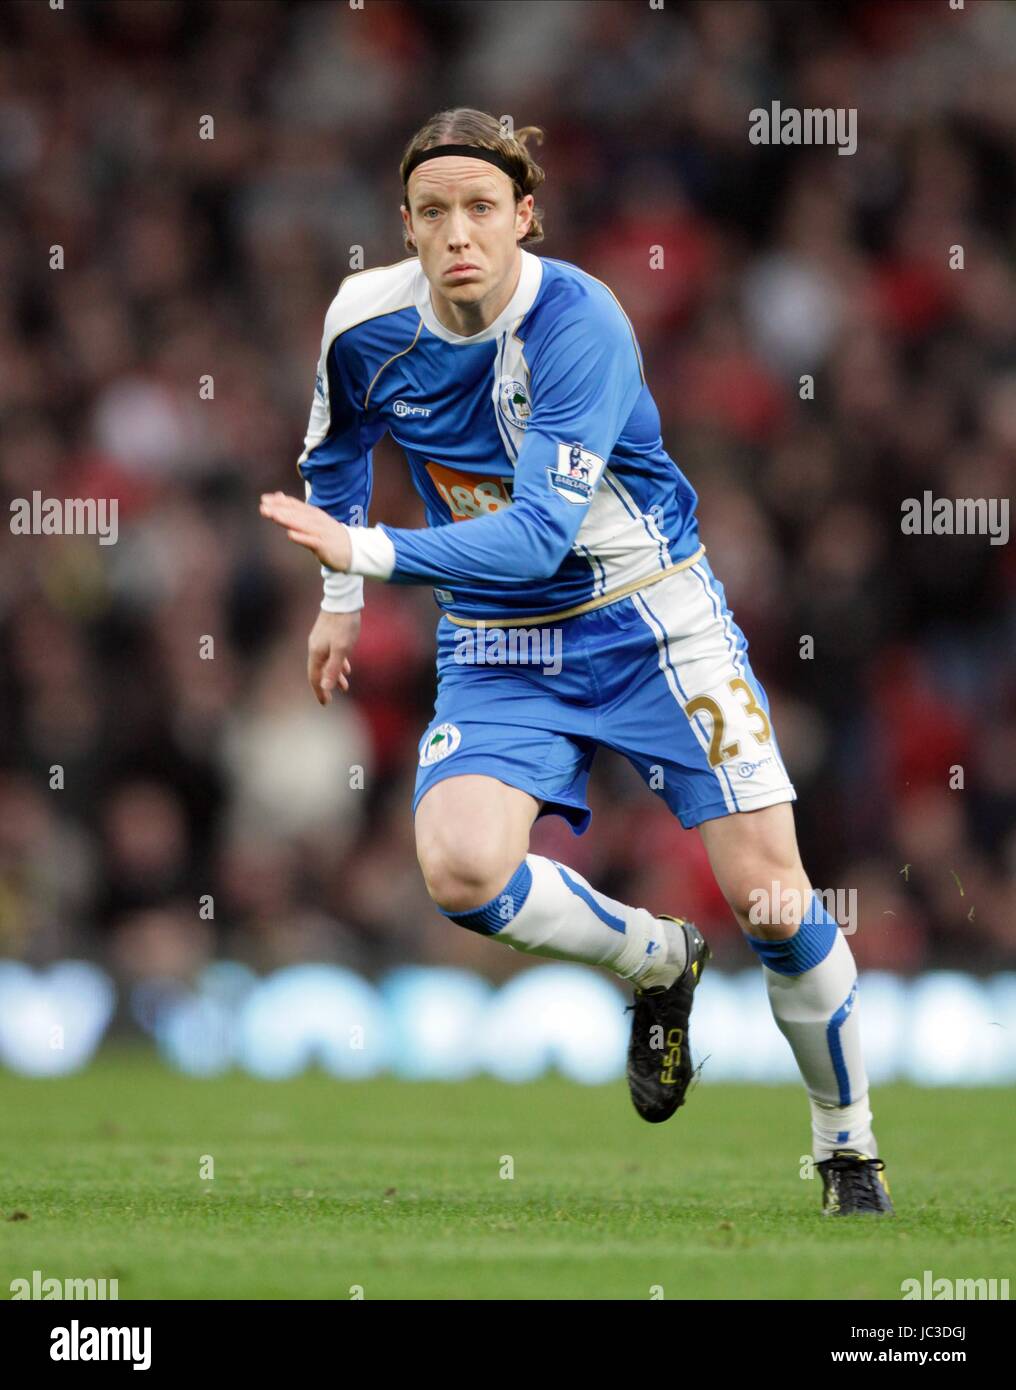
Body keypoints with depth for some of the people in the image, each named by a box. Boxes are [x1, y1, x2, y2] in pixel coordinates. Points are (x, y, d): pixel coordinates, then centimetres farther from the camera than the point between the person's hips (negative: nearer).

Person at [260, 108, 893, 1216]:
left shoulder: (578, 322, -24)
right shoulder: (368, 322, -9)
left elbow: (538, 534, -31)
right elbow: (337, 444, 16)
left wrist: (366, 553, -40)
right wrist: (339, 601, 20)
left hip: (650, 615, -3)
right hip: (496, 646, 3)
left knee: (770, 896, -10)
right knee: (460, 873, -24)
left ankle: (849, 1148, 15)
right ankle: (658, 963, 7)